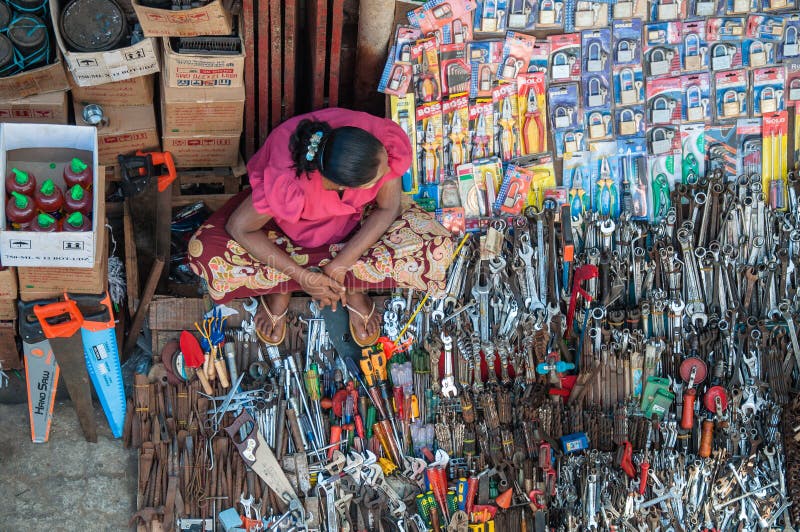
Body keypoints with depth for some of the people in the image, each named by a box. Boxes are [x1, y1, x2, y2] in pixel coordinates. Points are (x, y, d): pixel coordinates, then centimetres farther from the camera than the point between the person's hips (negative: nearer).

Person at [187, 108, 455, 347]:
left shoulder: (387, 142, -35)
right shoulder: (285, 185, -42)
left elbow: (388, 208, -20)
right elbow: (239, 228, -26)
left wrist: (338, 267, -26)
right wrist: (302, 276, -26)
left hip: (356, 216, 2)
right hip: (290, 223, -2)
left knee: (437, 249, -25)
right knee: (205, 251, -27)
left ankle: (353, 288, -1)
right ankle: (280, 289, 2)